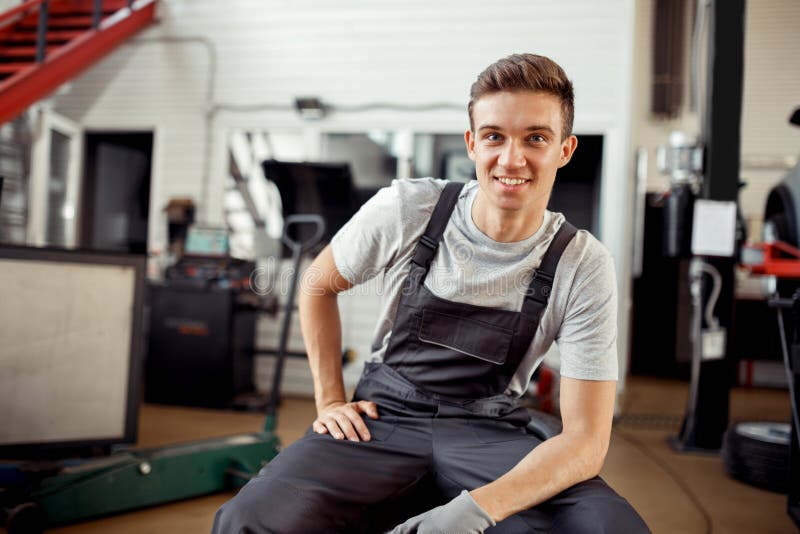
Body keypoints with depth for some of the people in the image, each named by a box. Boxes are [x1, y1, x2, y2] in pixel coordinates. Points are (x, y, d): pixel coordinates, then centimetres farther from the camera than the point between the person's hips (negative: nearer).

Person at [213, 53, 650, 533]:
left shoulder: (583, 265, -9)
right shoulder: (406, 209, -7)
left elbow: (586, 438, -13)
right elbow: (318, 285, 12)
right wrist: (330, 401, 5)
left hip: (490, 435, 2)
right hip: (384, 419, -1)